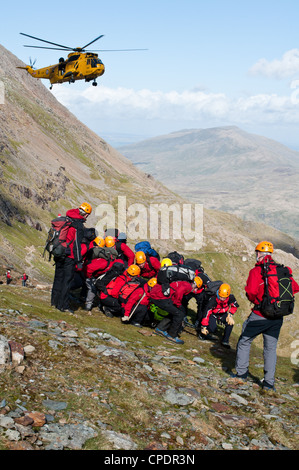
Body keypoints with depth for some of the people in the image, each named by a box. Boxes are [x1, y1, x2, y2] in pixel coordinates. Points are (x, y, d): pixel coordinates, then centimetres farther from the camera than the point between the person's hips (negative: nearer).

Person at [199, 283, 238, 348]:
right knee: (212, 329, -27)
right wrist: (204, 327, -29)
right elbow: (206, 313, -31)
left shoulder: (231, 298, -26)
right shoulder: (213, 300, -35)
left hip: (223, 314, 3)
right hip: (213, 314, -3)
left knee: (230, 322, -25)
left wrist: (230, 315, -17)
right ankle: (202, 333, 8)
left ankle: (225, 341, -6)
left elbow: (235, 306, -3)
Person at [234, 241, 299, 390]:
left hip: (260, 316, -4)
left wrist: (254, 300, 0)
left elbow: (251, 291, -21)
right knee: (271, 348, 13)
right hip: (278, 317, 4)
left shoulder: (256, 271, -10)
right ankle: (269, 382, 12)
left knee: (244, 341, 15)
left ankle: (241, 373, 19)